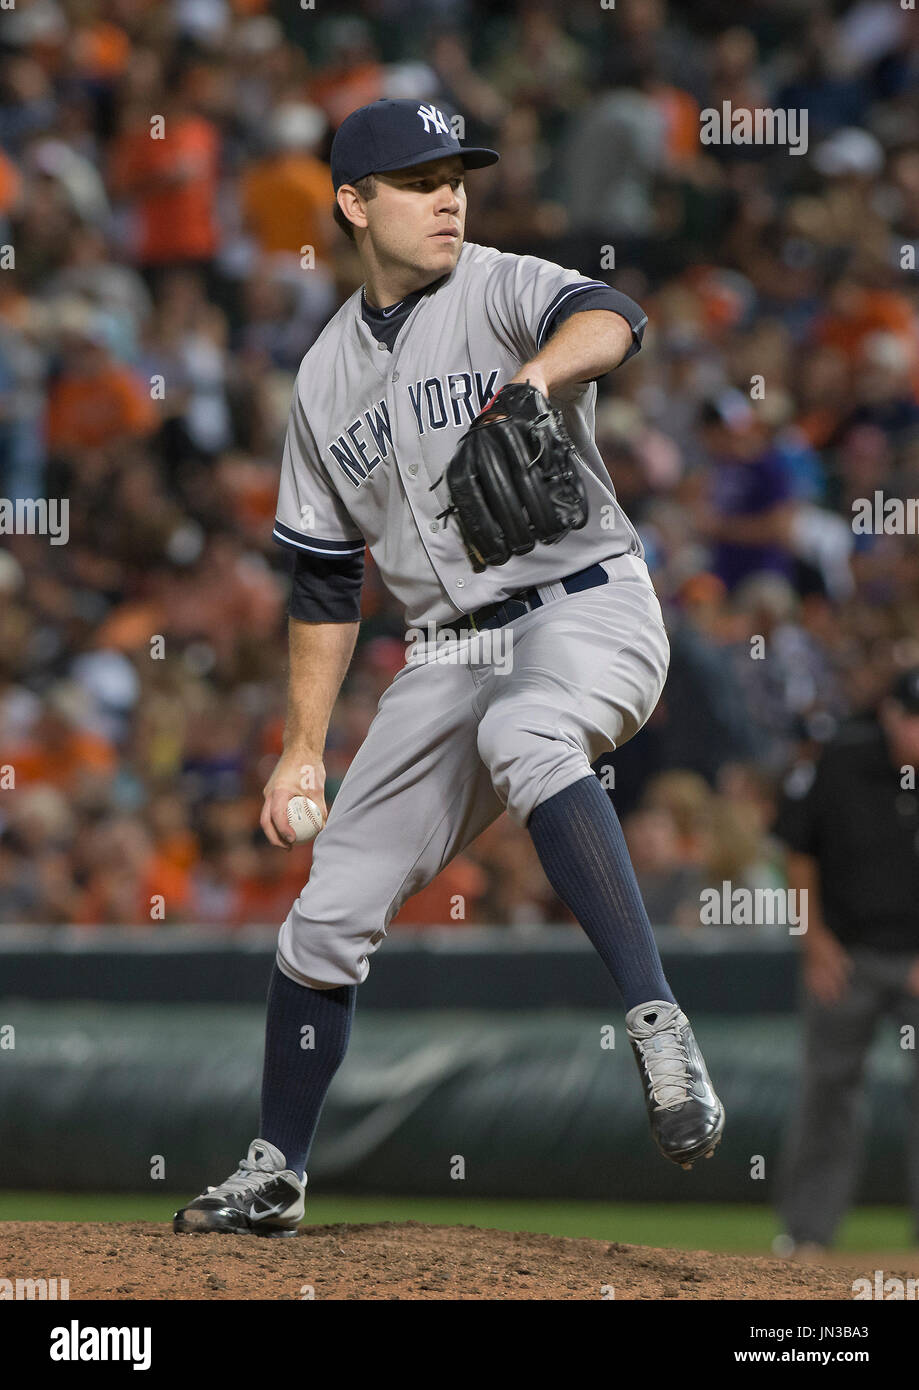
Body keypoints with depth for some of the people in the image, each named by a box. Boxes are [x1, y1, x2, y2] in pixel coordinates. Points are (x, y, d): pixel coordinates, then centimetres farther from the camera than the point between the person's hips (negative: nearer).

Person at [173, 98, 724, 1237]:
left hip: (585, 608, -6)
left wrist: (537, 376, -52)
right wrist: (302, 751, 14)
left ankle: (657, 1025, -46)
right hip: (447, 654, 6)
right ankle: (274, 1177, 24)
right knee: (329, 910, 5)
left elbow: (607, 320, -29)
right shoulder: (328, 375, 12)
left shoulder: (503, 291, -4)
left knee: (522, 734, -40)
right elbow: (325, 578, 18)